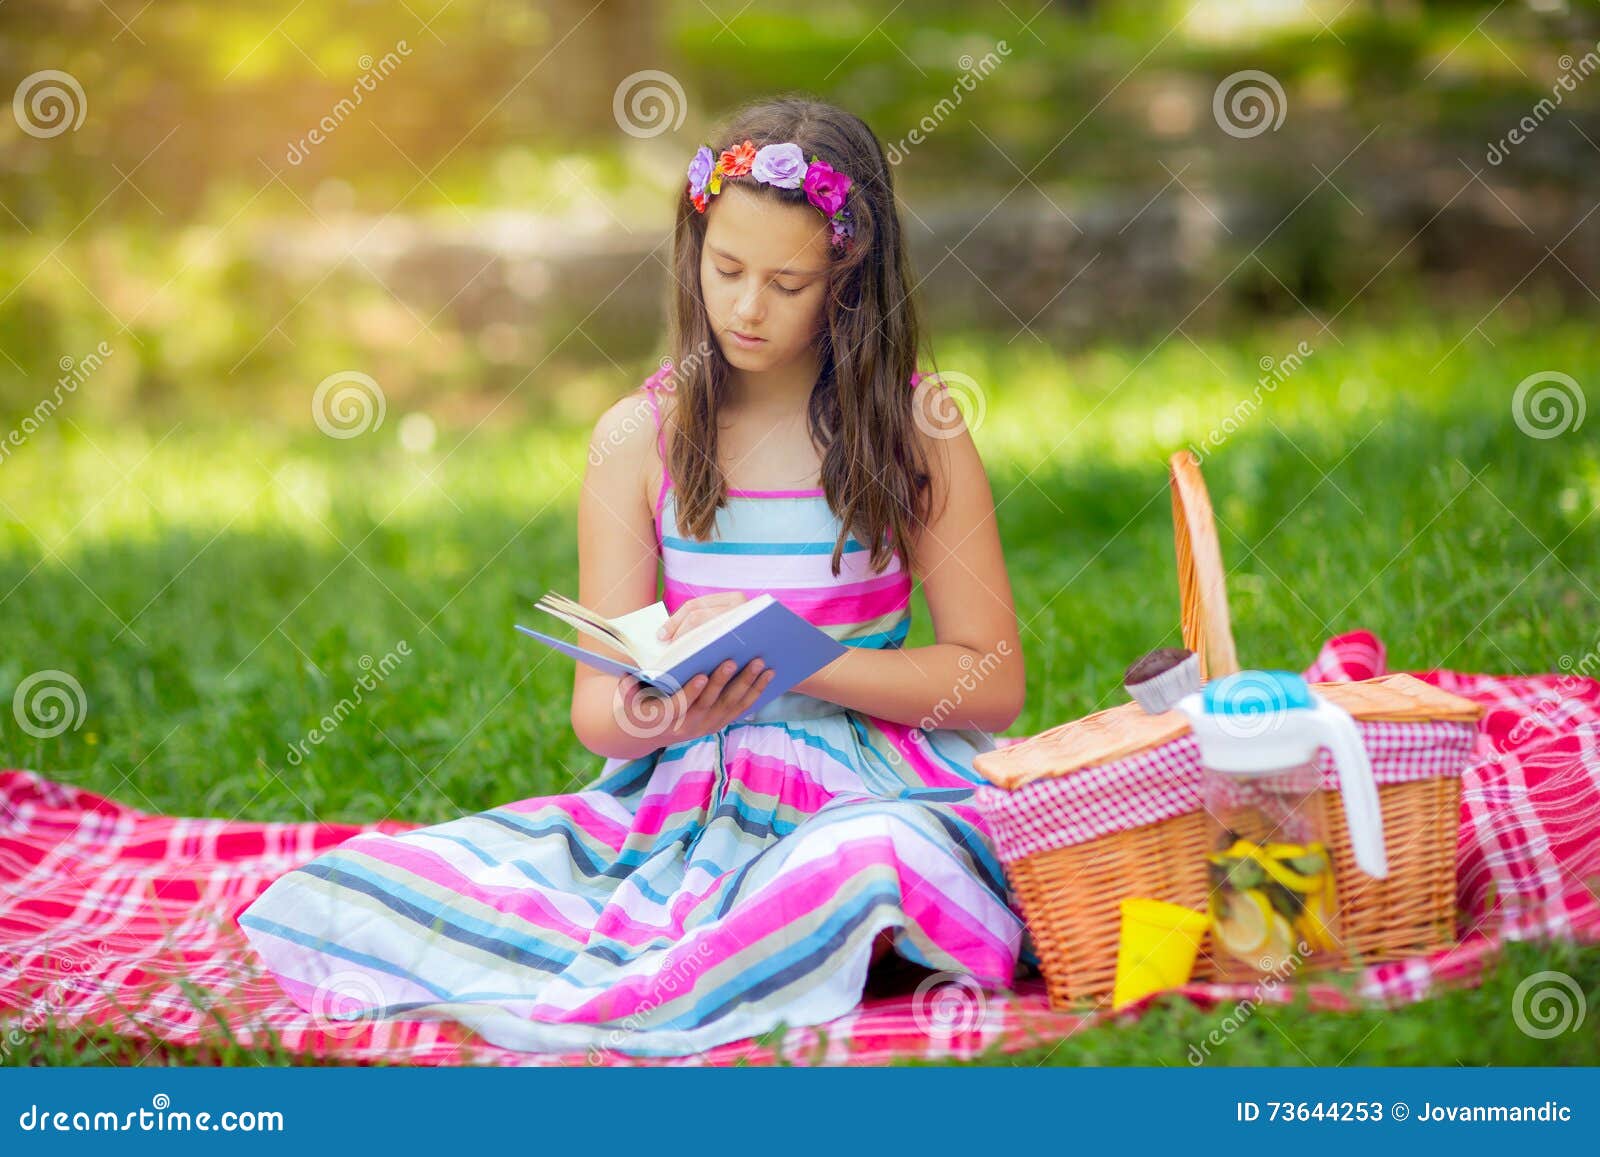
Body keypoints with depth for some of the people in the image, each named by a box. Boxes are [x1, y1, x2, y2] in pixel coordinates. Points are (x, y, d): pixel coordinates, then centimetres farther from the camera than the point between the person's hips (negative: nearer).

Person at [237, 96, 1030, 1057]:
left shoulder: (915, 427, 1)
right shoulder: (641, 437, 5)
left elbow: (993, 683, -1)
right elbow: (596, 706, 4)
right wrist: (652, 716, -21)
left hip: (868, 796, -2)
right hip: (678, 802, 2)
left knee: (875, 859, -43)